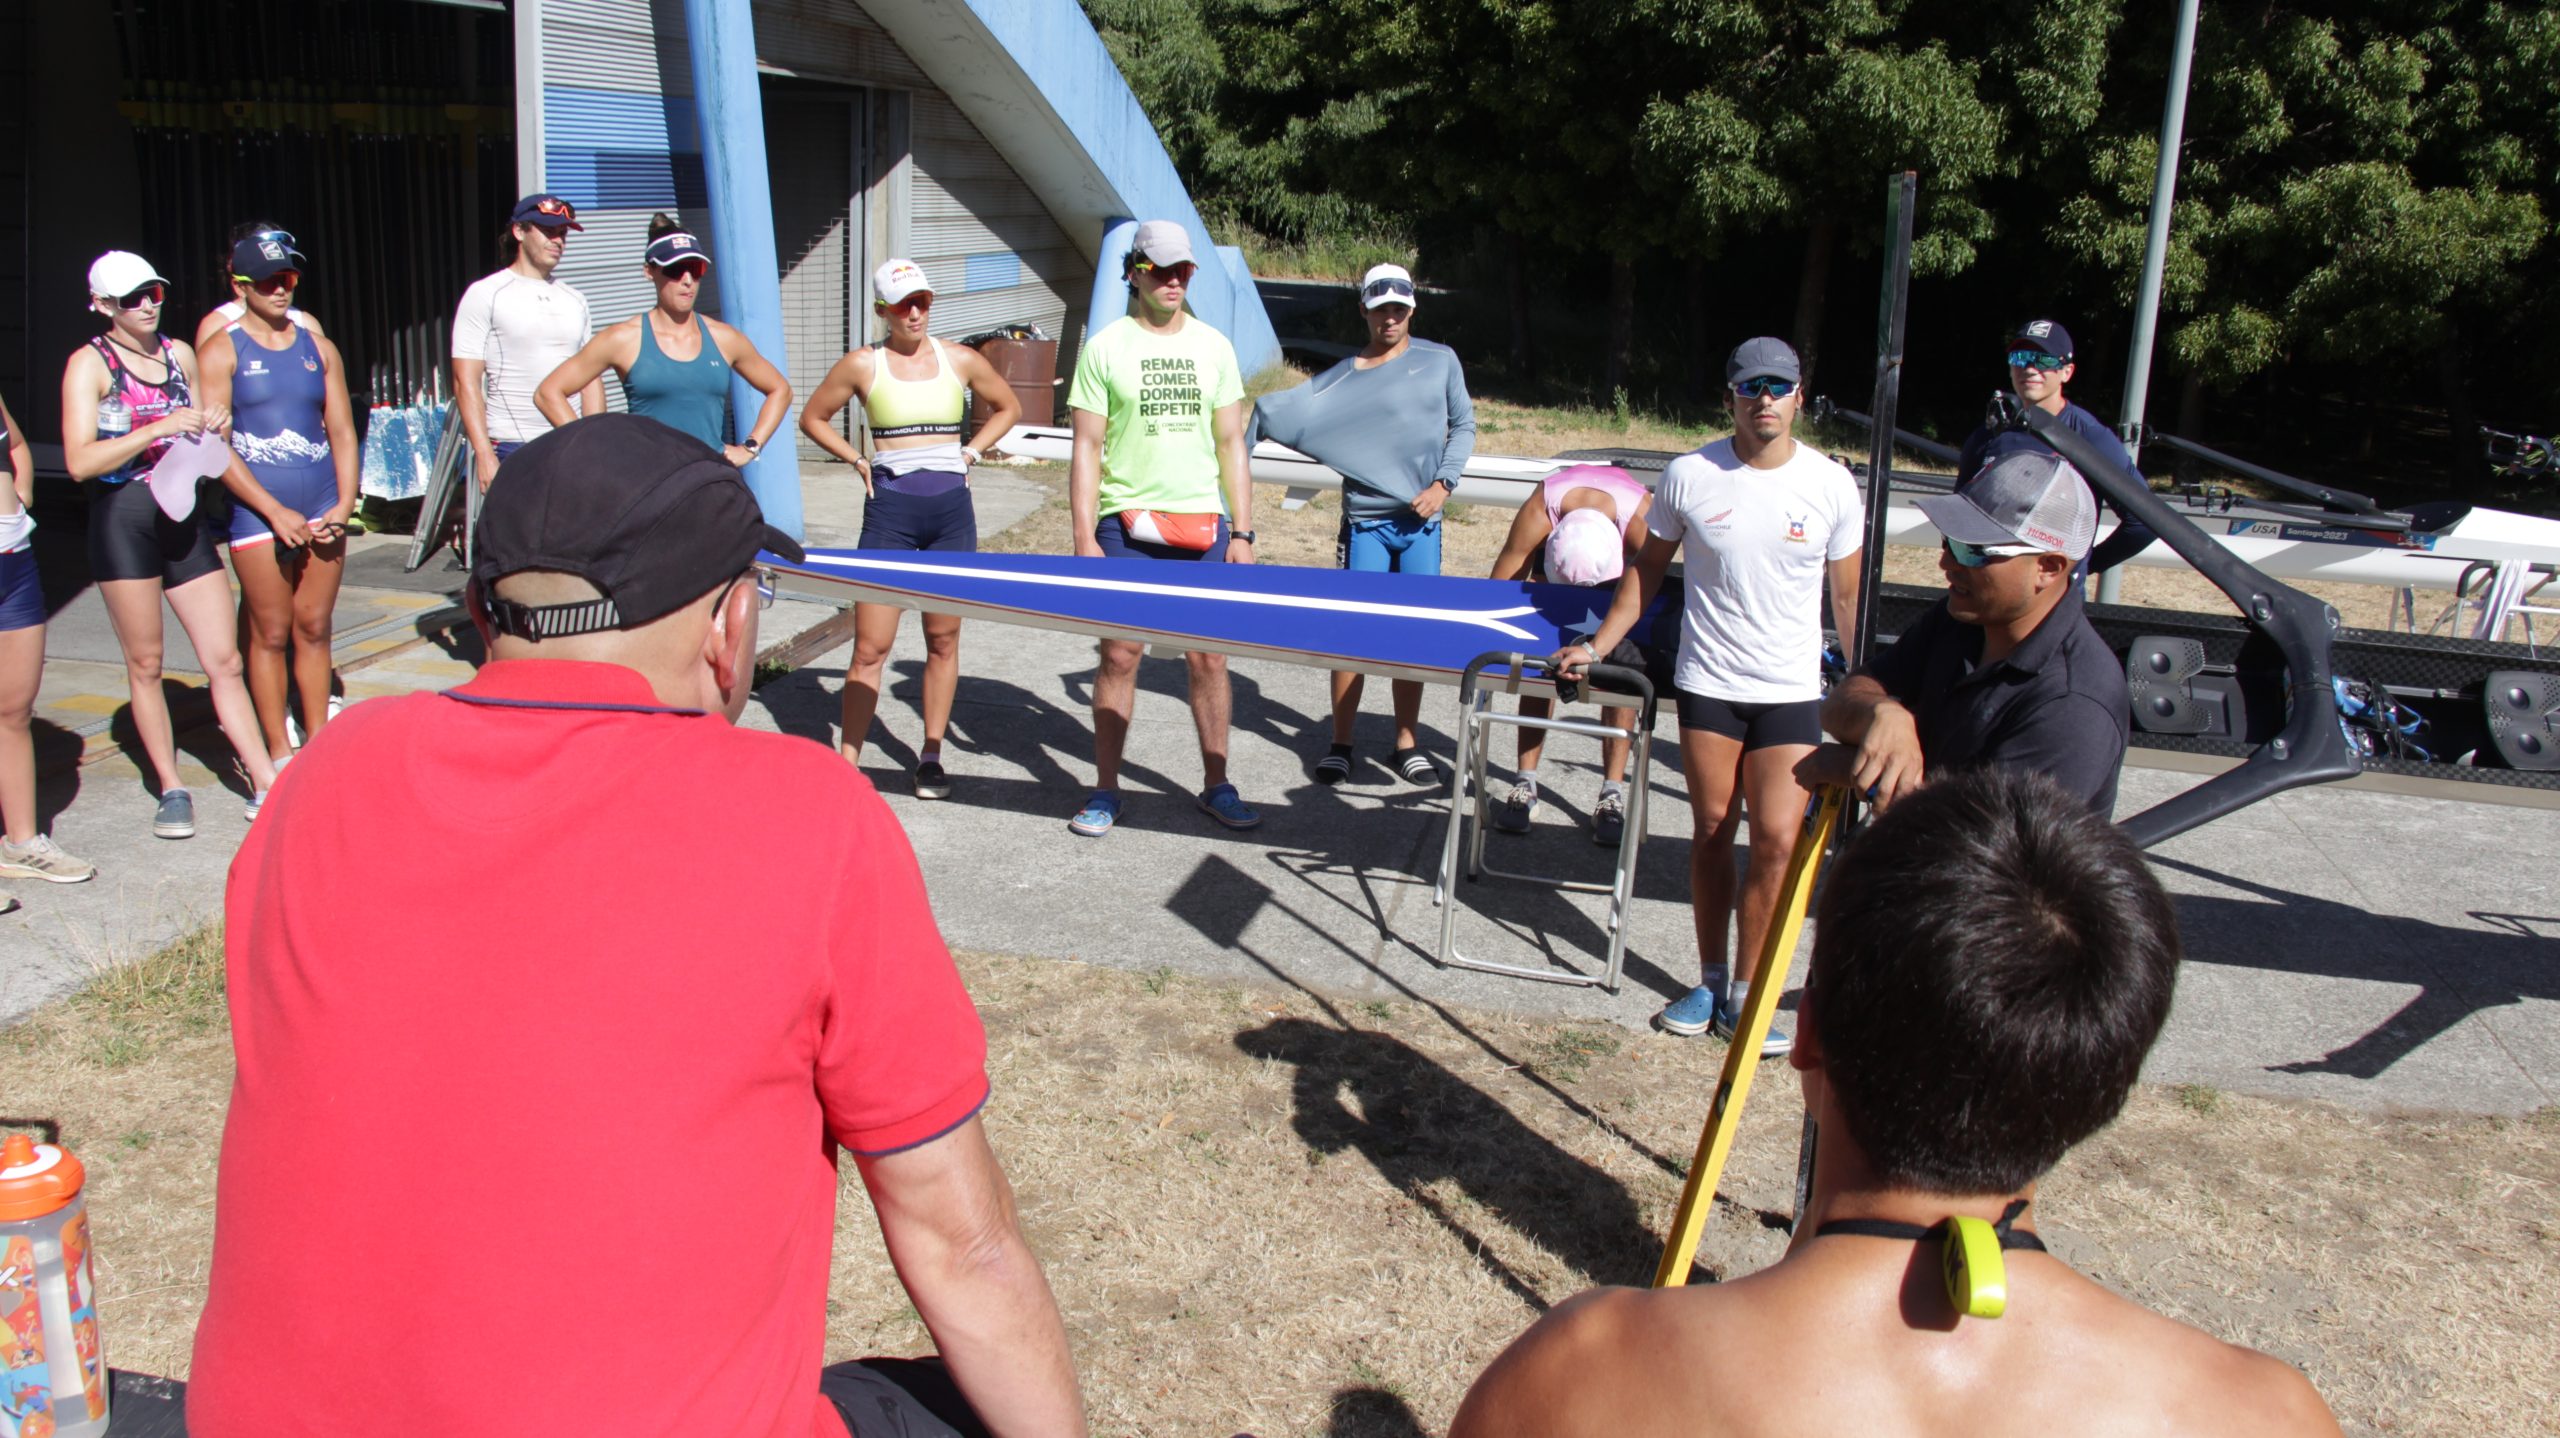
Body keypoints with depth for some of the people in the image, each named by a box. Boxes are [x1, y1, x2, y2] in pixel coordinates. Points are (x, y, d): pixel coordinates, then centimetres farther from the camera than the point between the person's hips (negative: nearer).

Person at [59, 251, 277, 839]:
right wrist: (160, 429, -19)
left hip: (185, 516, 4)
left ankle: (267, 786, 2)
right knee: (145, 665, 5)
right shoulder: (89, 364, -4)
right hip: (124, 519, -4)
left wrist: (213, 429, 2)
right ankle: (171, 789, 16)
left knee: (224, 660, 2)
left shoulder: (179, 354, 11)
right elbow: (79, 460, -13)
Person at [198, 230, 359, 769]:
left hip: (322, 509, 3)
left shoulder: (318, 346, 11)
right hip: (259, 512, -3)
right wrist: (276, 512, -13)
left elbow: (342, 432, 11)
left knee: (314, 628, 9)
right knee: (271, 633, 2)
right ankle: (279, 754, 10)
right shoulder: (223, 349, -1)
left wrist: (344, 503, -3)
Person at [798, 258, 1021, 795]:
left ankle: (931, 757, 18)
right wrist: (857, 460, 3)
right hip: (890, 510, -2)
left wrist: (969, 452, 9)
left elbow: (1007, 408, 21)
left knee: (943, 640, 7)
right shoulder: (863, 365, 0)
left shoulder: (961, 361, 5)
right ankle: (847, 762, 3)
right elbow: (813, 418, 13)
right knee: (871, 646, -5)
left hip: (952, 509, 2)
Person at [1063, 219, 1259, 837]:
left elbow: (1231, 443, 11)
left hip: (1203, 525, 3)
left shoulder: (1213, 345, 10)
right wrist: (1084, 538, -8)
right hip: (1127, 527, -2)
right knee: (1119, 654, -1)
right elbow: (1087, 448, -1)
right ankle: (1105, 790, 11)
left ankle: (1216, 785, 16)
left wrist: (1241, 531, 5)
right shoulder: (1105, 347, 1)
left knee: (1210, 658, 4)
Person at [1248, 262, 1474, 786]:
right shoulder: (1345, 376, 1)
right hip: (1366, 521, -1)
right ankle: (1340, 744, 10)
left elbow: (1463, 425, 9)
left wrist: (1443, 483, -2)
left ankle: (1406, 742, 18)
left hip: (1422, 522, 2)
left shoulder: (1440, 360, 7)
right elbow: (1286, 413, -4)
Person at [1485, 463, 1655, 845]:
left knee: (1622, 669, -12)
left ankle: (1613, 792, -7)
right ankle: (1526, 783, -6)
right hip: (1556, 540, 1)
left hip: (1624, 563, -1)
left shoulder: (1642, 520, -42)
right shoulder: (1538, 514, -39)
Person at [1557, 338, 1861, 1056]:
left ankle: (1744, 993, 8)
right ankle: (1710, 980, 23)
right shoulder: (1689, 476, -4)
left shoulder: (1831, 485, -3)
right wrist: (1597, 646, 5)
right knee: (1711, 832, 8)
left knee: (1777, 840, -6)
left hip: (1792, 691, 0)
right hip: (1707, 682, 1)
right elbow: (1648, 569, 8)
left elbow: (1847, 597, 5)